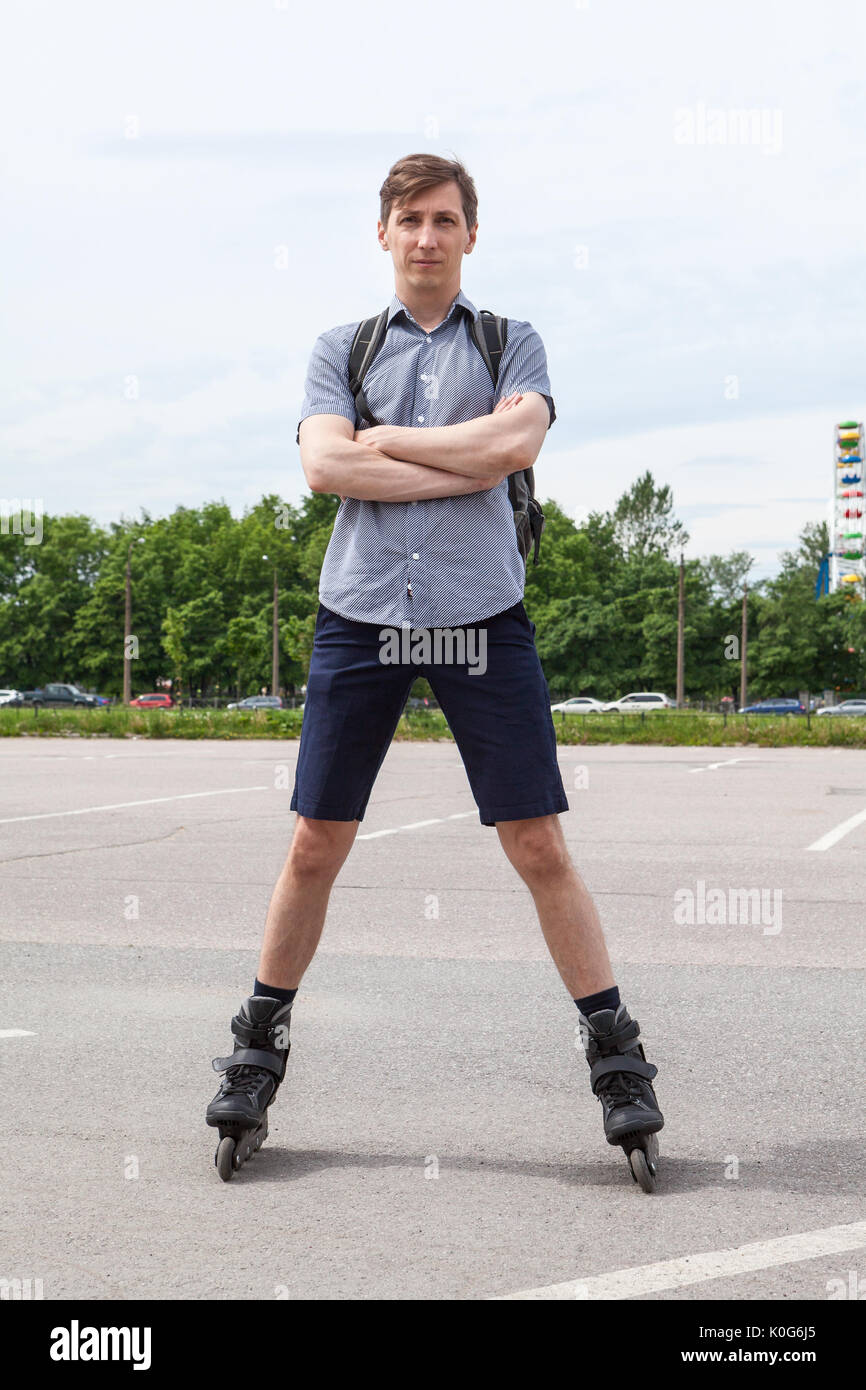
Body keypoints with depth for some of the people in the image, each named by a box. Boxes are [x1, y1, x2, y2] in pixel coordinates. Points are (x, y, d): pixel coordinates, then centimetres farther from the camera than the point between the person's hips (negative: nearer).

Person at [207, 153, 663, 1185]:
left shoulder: (511, 344, 12)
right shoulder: (340, 349, 14)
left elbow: (514, 442, -8)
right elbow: (324, 466, -4)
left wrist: (383, 441, -3)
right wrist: (466, 468, -6)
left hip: (481, 615, -1)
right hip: (360, 612, 1)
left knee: (538, 845, -2)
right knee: (316, 844, 3)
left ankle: (616, 1055, 8)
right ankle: (260, 1044, 19)